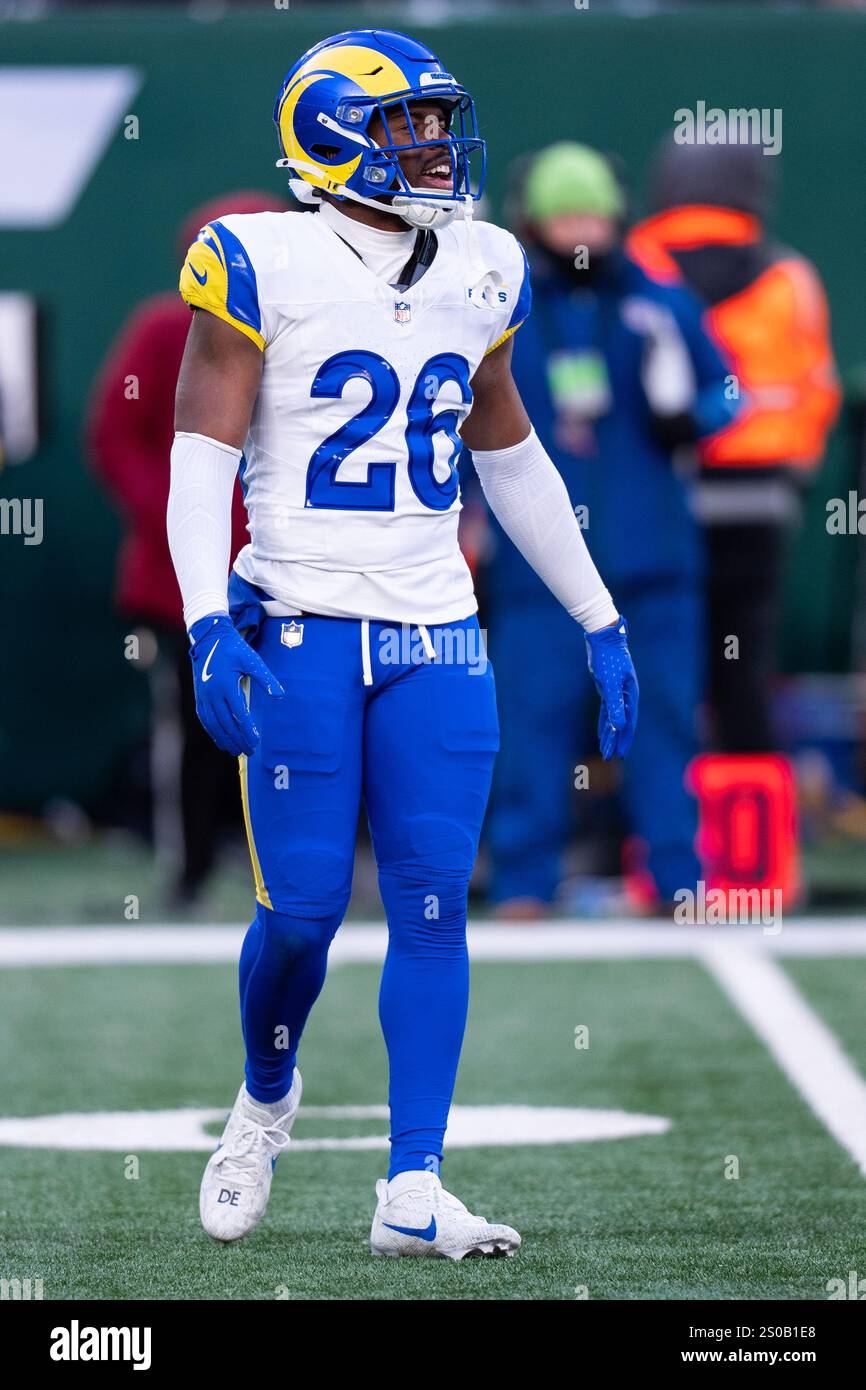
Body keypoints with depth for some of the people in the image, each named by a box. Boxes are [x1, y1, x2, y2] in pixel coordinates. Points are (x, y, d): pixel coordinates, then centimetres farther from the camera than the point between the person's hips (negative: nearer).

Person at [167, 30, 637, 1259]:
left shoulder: (483, 275, 10)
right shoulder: (263, 268, -6)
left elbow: (513, 458, 20)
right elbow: (201, 455, -9)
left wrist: (600, 623, 21)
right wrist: (208, 627, -20)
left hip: (436, 638, 4)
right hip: (300, 629, -4)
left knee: (433, 906, -3)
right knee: (303, 909, -4)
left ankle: (414, 1192, 0)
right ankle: (266, 1096, 27)